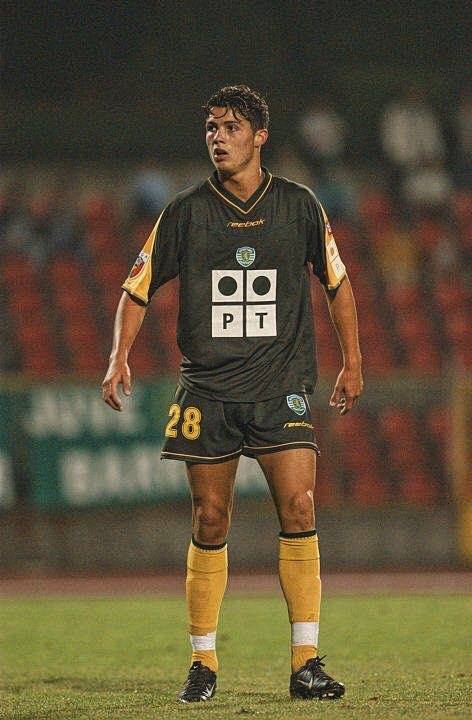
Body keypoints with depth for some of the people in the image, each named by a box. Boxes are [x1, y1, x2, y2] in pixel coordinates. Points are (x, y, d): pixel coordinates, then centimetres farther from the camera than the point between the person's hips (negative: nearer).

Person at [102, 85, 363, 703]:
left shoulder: (299, 206, 3)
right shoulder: (186, 212, 2)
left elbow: (337, 281, 16)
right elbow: (138, 287, 8)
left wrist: (352, 363, 16)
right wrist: (120, 358, -6)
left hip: (282, 386, 0)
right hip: (208, 389, 0)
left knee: (298, 507, -13)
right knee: (210, 520, 1)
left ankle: (306, 663, -10)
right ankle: (203, 663, 11)